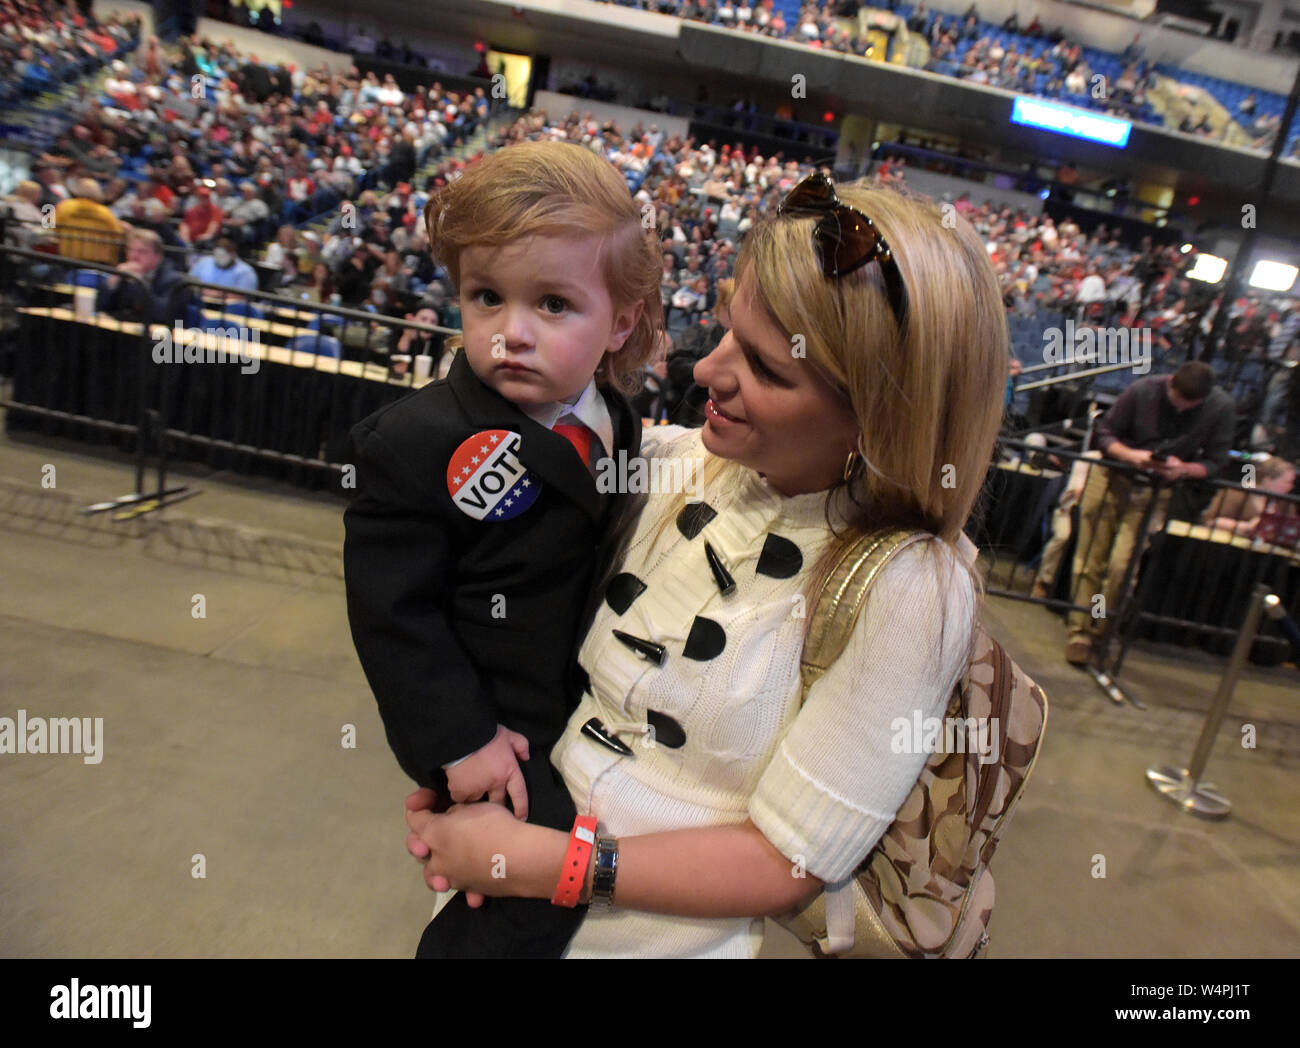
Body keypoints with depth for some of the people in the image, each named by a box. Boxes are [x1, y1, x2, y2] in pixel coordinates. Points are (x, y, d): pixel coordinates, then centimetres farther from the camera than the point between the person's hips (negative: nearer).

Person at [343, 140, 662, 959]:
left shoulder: (617, 426, -3)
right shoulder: (418, 443, -21)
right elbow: (393, 608, -18)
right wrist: (458, 741, -18)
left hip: (596, 707, 6)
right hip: (503, 740, -6)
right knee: (537, 898, -8)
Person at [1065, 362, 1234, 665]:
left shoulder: (1221, 408, -9)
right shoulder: (1143, 391, -13)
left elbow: (1215, 461, -1)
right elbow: (1105, 433, -4)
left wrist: (1184, 469, -21)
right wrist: (1131, 455, -23)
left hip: (1154, 492, 0)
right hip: (1113, 478, 0)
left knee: (1121, 566, -10)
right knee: (1091, 560, 0)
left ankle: (1100, 630, 10)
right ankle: (1081, 631, 11)